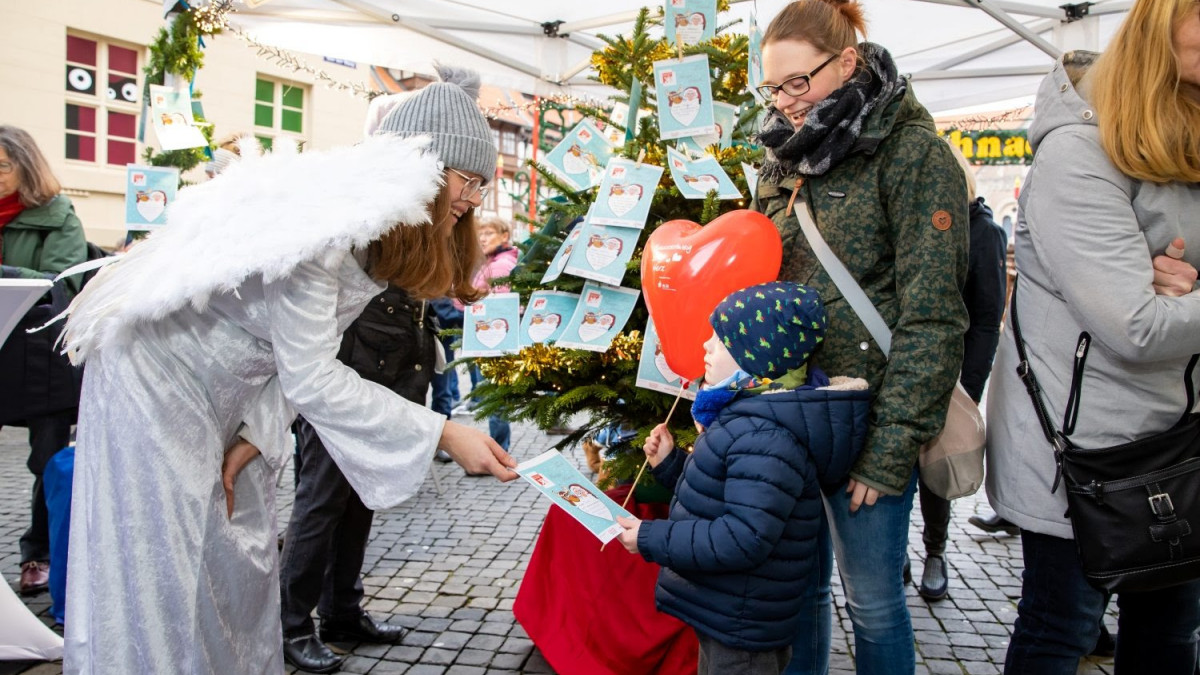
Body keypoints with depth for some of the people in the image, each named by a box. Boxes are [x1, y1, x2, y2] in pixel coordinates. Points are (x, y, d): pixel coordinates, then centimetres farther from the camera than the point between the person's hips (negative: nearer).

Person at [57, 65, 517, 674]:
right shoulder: (325, 212, -31)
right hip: (158, 375, -8)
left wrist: (258, 434, -9)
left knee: (240, 555, 12)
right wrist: (445, 435, -29)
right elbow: (310, 376, -30)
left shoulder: (383, 230, -1)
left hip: (226, 390, 8)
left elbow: (307, 349, 1)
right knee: (159, 577, -1)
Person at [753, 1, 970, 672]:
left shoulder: (914, 151, -9)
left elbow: (931, 318, -14)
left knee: (873, 599, 8)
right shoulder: (785, 157, 11)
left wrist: (892, 448, -17)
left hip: (865, 415, -5)